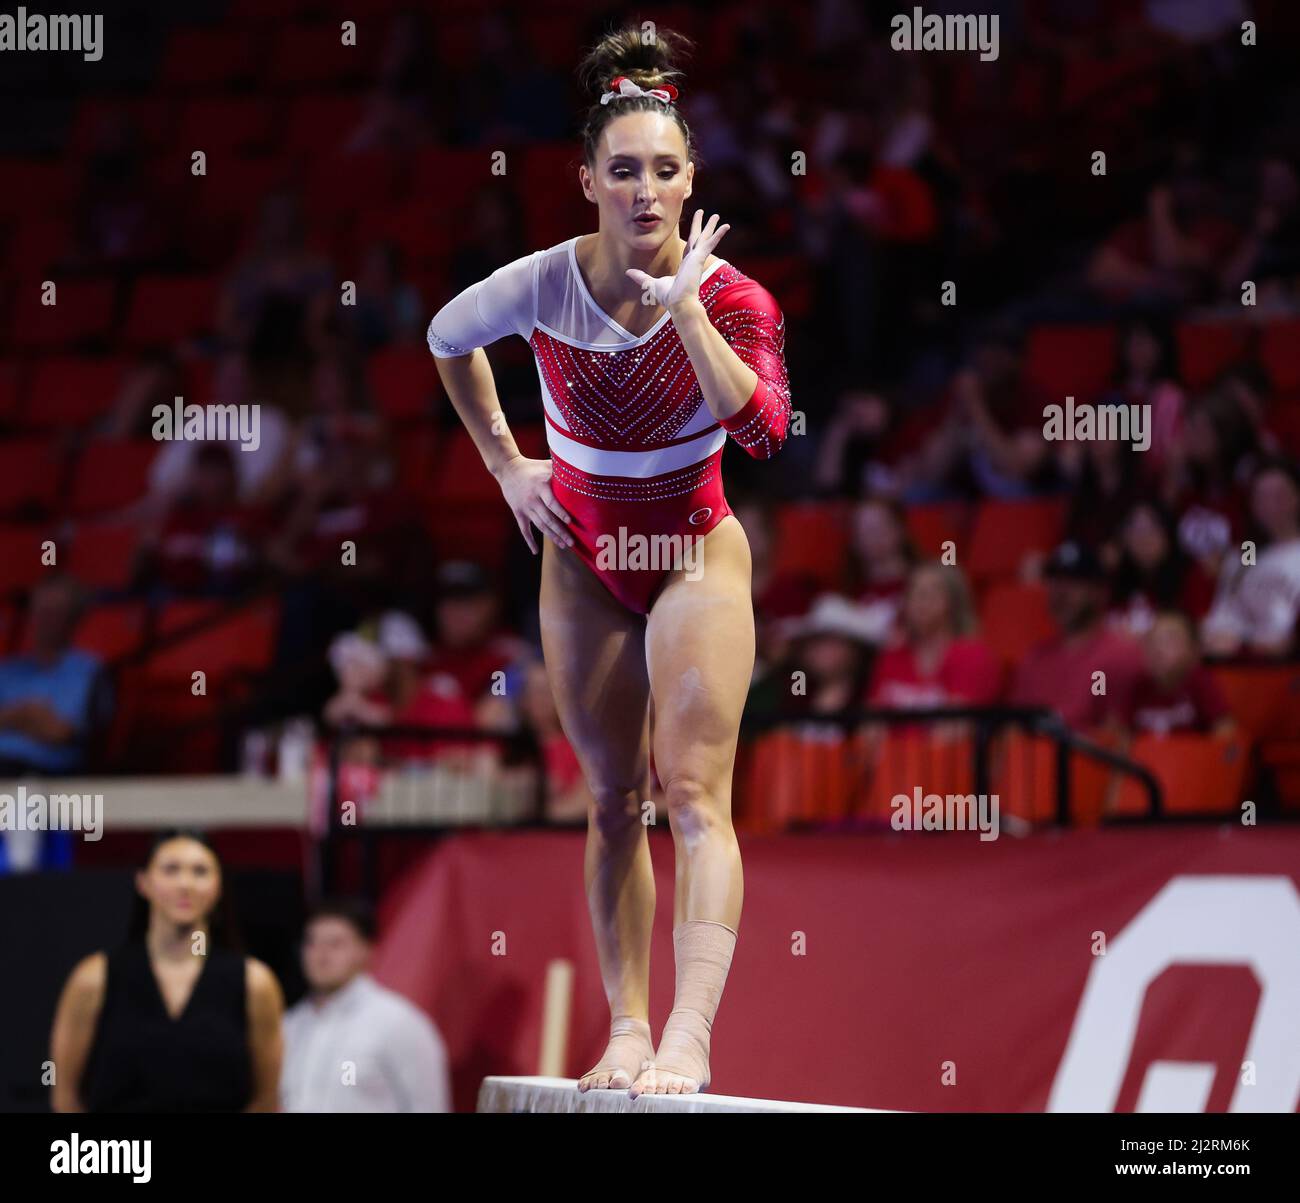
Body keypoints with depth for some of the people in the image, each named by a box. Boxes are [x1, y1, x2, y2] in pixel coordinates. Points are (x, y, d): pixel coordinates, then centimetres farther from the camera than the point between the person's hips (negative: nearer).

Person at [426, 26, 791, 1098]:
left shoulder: (729, 297, -20)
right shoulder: (543, 286, -15)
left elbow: (763, 427, -38)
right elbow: (446, 338, 8)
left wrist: (685, 306, -37)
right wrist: (504, 462, 4)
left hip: (694, 550, -3)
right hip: (583, 555, 3)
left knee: (696, 790, -14)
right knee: (615, 800, 8)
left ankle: (688, 1040, -24)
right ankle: (627, 1031, 14)